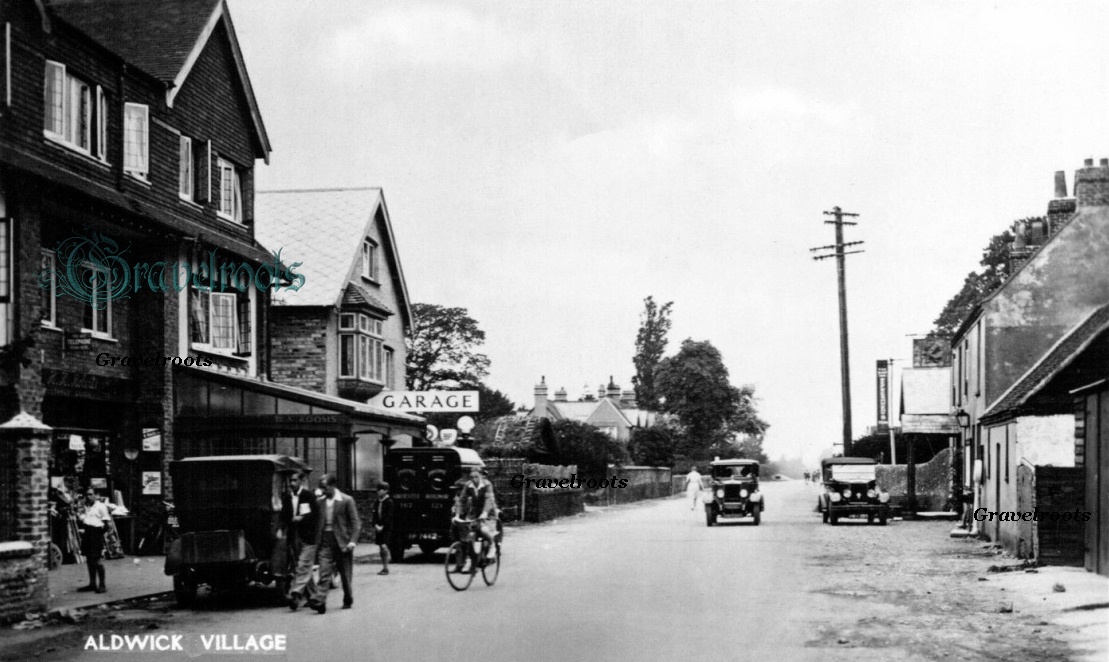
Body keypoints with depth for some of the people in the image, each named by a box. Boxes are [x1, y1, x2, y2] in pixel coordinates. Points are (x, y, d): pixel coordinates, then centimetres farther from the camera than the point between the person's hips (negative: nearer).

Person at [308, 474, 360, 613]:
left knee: (345, 574, 8)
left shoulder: (347, 501, -5)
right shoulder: (320, 502, 8)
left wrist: (352, 541, -16)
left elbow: (355, 523, -5)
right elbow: (317, 523, 14)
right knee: (324, 572, -10)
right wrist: (317, 542, 7)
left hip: (342, 542, -3)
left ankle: (348, 600, 25)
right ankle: (320, 601, -20)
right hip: (325, 541, 3)